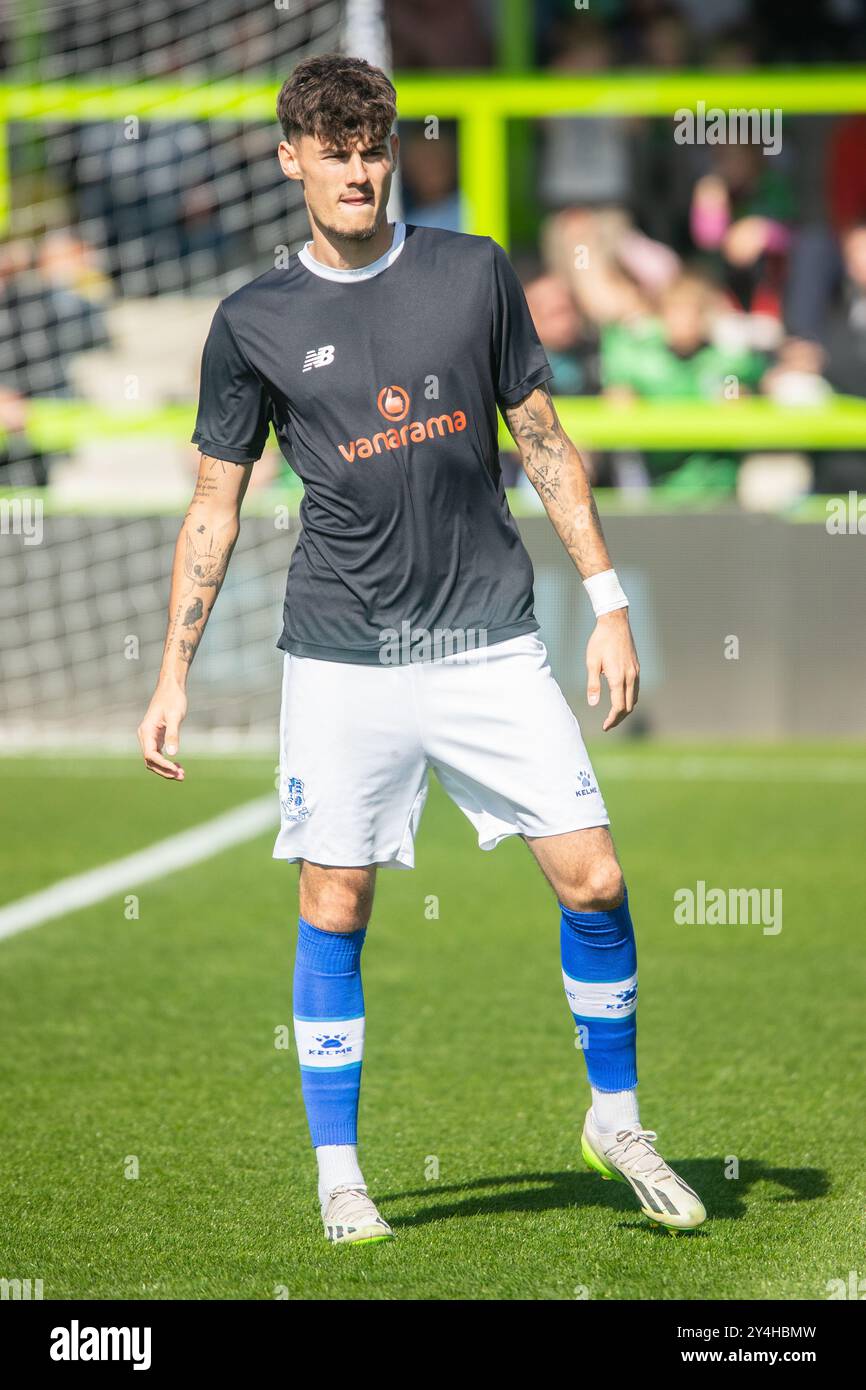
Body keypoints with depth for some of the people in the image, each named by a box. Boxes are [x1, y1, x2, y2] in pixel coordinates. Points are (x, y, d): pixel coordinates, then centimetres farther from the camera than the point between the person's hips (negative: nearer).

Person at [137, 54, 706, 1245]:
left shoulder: (474, 273, 4)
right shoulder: (255, 324, 2)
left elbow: (545, 442, 10)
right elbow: (213, 508, 8)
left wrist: (607, 600, 5)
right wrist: (172, 679, 4)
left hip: (491, 643, 1)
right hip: (343, 658, -1)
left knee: (593, 879, -5)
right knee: (334, 909, 0)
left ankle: (616, 1119, 15)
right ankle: (338, 1173, 12)